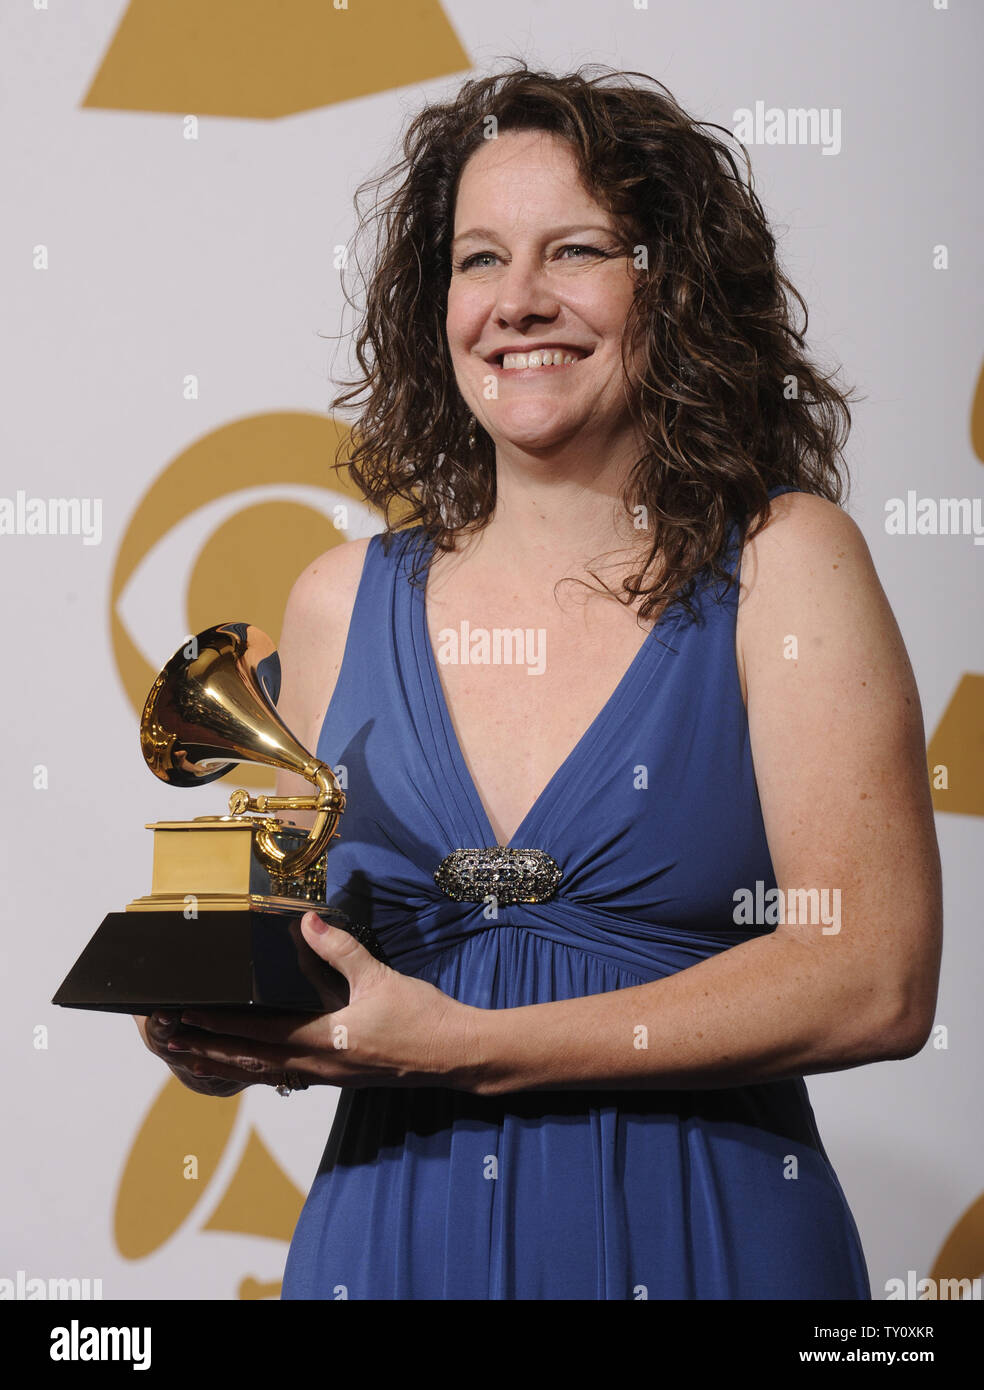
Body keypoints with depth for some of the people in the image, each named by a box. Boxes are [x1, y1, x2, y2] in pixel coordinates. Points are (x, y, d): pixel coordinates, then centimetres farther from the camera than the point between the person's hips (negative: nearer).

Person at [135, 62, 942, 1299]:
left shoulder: (785, 563, -6)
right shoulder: (343, 602, 4)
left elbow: (874, 983, -15)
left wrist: (461, 1046, -18)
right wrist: (226, 1030, -9)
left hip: (702, 1243, -3)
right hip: (389, 1239, 3)